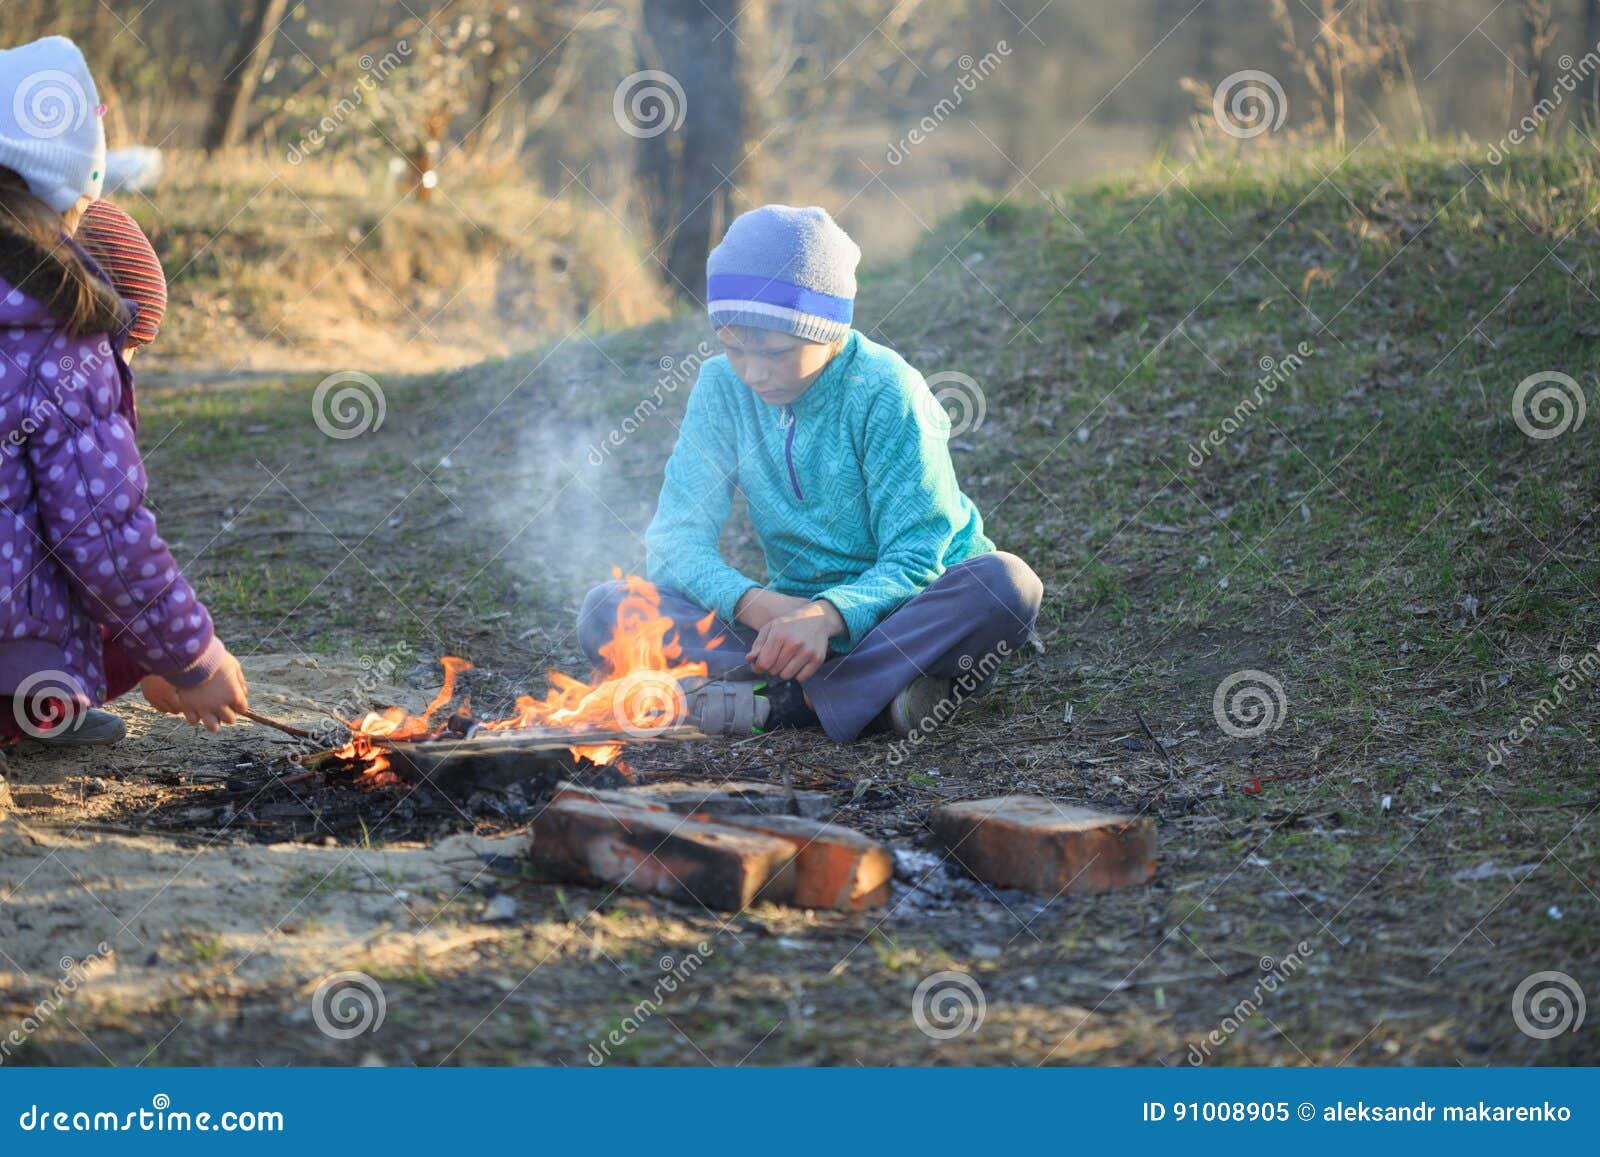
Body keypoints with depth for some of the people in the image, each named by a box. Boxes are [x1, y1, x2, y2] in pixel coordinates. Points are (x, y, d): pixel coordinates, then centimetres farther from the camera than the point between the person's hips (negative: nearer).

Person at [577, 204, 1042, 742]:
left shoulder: (884, 390, -15)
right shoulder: (723, 386, -3)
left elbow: (916, 561, -18)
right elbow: (677, 536, -7)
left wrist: (828, 616, -39)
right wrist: (758, 605, -28)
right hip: (790, 612, 3)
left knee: (1005, 584, -35)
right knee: (605, 611, -18)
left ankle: (774, 700, -34)